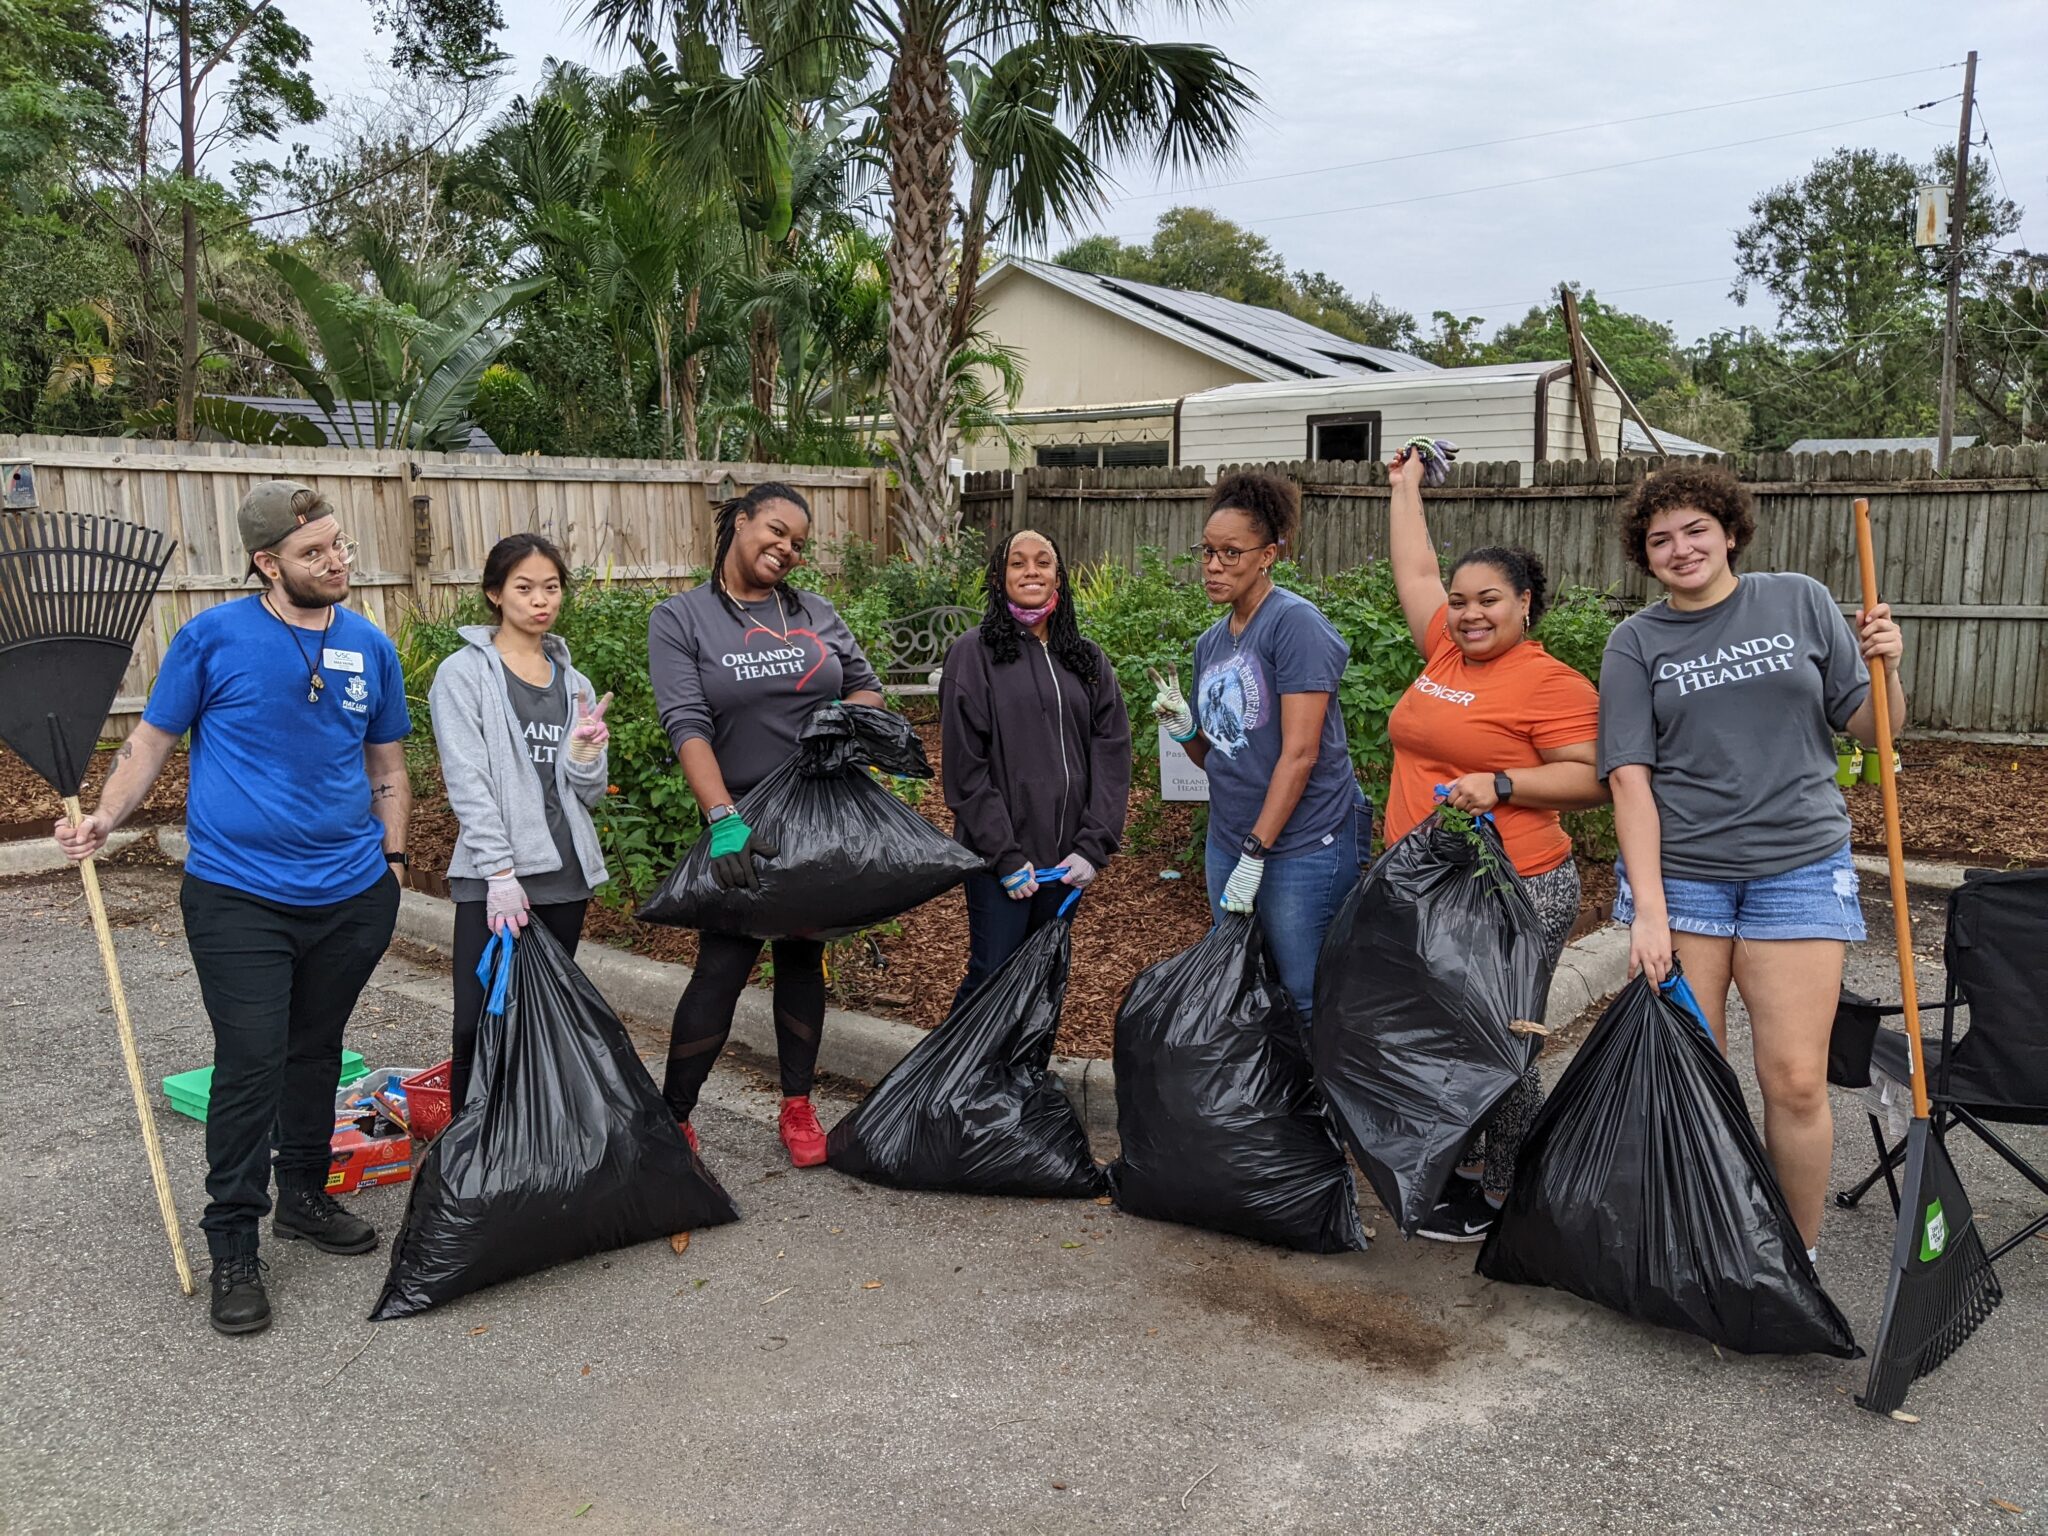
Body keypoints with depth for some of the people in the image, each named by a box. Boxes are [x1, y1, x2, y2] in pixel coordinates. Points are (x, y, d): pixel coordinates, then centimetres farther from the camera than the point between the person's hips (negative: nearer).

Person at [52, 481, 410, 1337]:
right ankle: (232, 1247, 8)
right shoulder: (213, 637, -6)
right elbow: (153, 741, 0)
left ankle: (304, 1197, 35)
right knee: (251, 1062, -6)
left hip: (352, 895, 4)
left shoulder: (370, 646, 5)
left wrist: (393, 859, 10)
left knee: (318, 1050, 17)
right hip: (238, 895, -4)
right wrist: (104, 818, -14)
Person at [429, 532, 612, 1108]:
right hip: (492, 880, -5)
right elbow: (468, 783, -10)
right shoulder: (464, 674, -2)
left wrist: (584, 754, -9)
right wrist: (501, 873, -17)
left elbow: (587, 793, 12)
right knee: (481, 1025, -8)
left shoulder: (573, 683, 13)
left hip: (565, 873, 5)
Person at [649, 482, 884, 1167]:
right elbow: (687, 724, -16)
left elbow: (867, 686, 14)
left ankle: (798, 1108, 24)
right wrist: (724, 819, -28)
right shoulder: (681, 618, -4)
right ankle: (672, 1119, 7)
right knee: (721, 968, -8)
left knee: (802, 957, 12)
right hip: (744, 820, -4)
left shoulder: (815, 612, 7)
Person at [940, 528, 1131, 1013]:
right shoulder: (974, 654, -2)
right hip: (998, 855, -4)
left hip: (1066, 857, 4)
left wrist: (1093, 845, -5)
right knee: (992, 976, -3)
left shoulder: (1087, 658, 10)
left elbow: (1111, 753, 5)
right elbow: (964, 765, -7)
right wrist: (1004, 855, -11)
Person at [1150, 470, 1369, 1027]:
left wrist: (1255, 855, -19)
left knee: (1303, 1000, 0)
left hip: (1302, 842, -7)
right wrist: (1184, 729, -3)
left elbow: (1299, 754, -18)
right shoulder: (1210, 642, 10)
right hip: (1228, 840, 7)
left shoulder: (1295, 623, -13)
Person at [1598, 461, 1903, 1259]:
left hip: (1798, 870, 0)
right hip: (1677, 872, 0)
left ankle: (1799, 1257, 18)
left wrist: (1883, 668, -14)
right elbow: (1630, 778, -5)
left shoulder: (1800, 601, 5)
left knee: (1796, 1082, -2)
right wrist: (1648, 909, -13)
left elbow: (1870, 729, 8)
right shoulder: (1635, 643, 3)